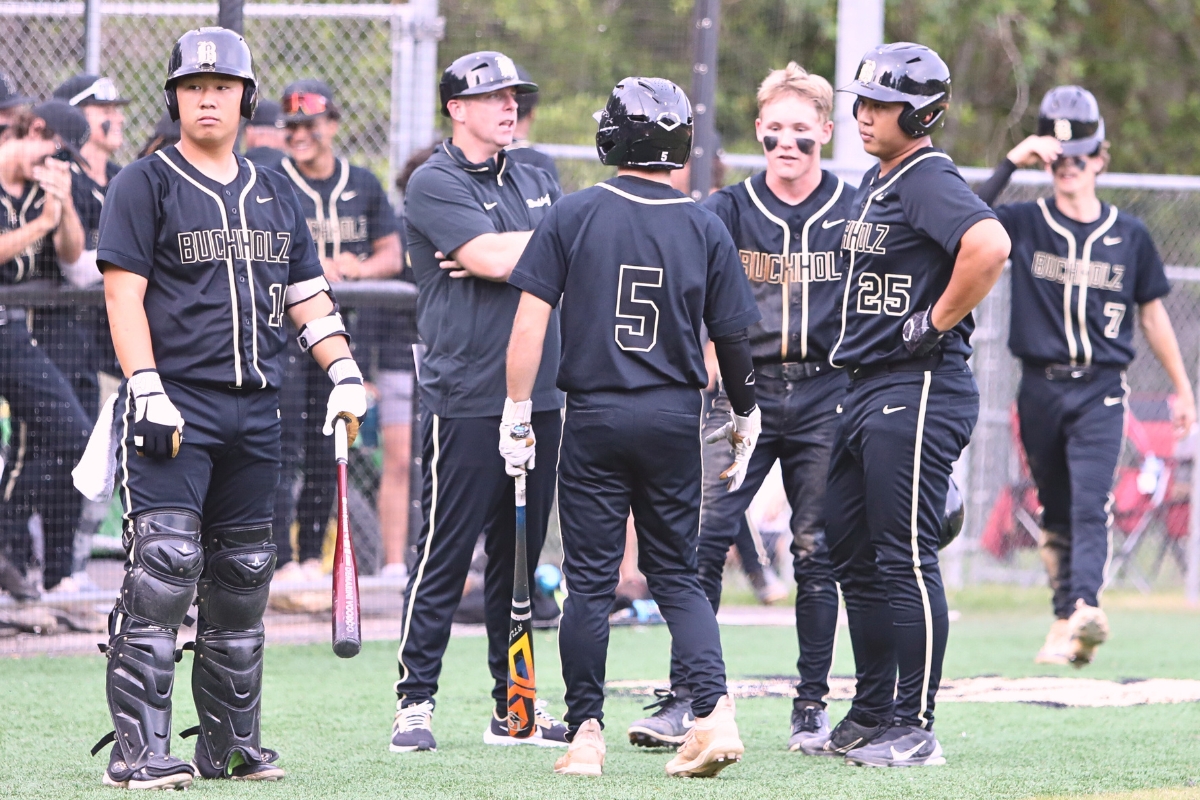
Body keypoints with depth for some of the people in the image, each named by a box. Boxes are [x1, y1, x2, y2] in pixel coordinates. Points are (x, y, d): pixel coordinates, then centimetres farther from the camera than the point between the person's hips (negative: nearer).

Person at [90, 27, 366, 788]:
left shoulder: (275, 195, 17)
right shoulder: (145, 184, 0)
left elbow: (308, 295, 20)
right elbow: (123, 292, -7)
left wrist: (344, 367, 4)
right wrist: (147, 389, -18)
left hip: (255, 411, 6)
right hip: (174, 406, -6)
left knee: (244, 576, 9)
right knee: (163, 569, -15)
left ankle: (231, 742, 17)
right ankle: (139, 749, -16)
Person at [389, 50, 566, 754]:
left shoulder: (537, 182, 18)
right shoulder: (435, 184, -4)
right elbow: (492, 258, -17)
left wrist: (496, 254, -8)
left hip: (539, 398, 6)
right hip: (466, 399, -6)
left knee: (521, 557, 9)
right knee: (444, 557, -6)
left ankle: (512, 707, 14)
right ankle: (416, 703, 0)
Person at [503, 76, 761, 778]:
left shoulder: (574, 215, -3)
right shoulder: (706, 228, 1)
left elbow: (532, 318, -7)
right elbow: (734, 338, 4)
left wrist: (517, 413, -1)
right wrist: (745, 418, 18)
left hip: (594, 417, -1)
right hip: (674, 419, 1)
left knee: (591, 581, 4)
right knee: (677, 575, 11)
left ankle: (586, 733, 4)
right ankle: (714, 709, -7)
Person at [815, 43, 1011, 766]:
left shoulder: (930, 182, -14)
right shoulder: (876, 184, 17)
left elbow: (990, 244, -33)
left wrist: (939, 321, -22)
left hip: (918, 388, -11)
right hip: (866, 391, 11)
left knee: (904, 558, -9)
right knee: (855, 558, 14)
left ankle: (915, 727, -6)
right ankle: (871, 719, 21)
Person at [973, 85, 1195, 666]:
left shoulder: (1129, 235, 7)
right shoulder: (1025, 223, 3)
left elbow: (1152, 313, 15)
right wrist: (1010, 165, -22)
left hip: (1101, 390, -1)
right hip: (1041, 388, 1)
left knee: (1091, 504, -17)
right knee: (1056, 511, 8)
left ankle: (1087, 609, -32)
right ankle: (1065, 622, 14)